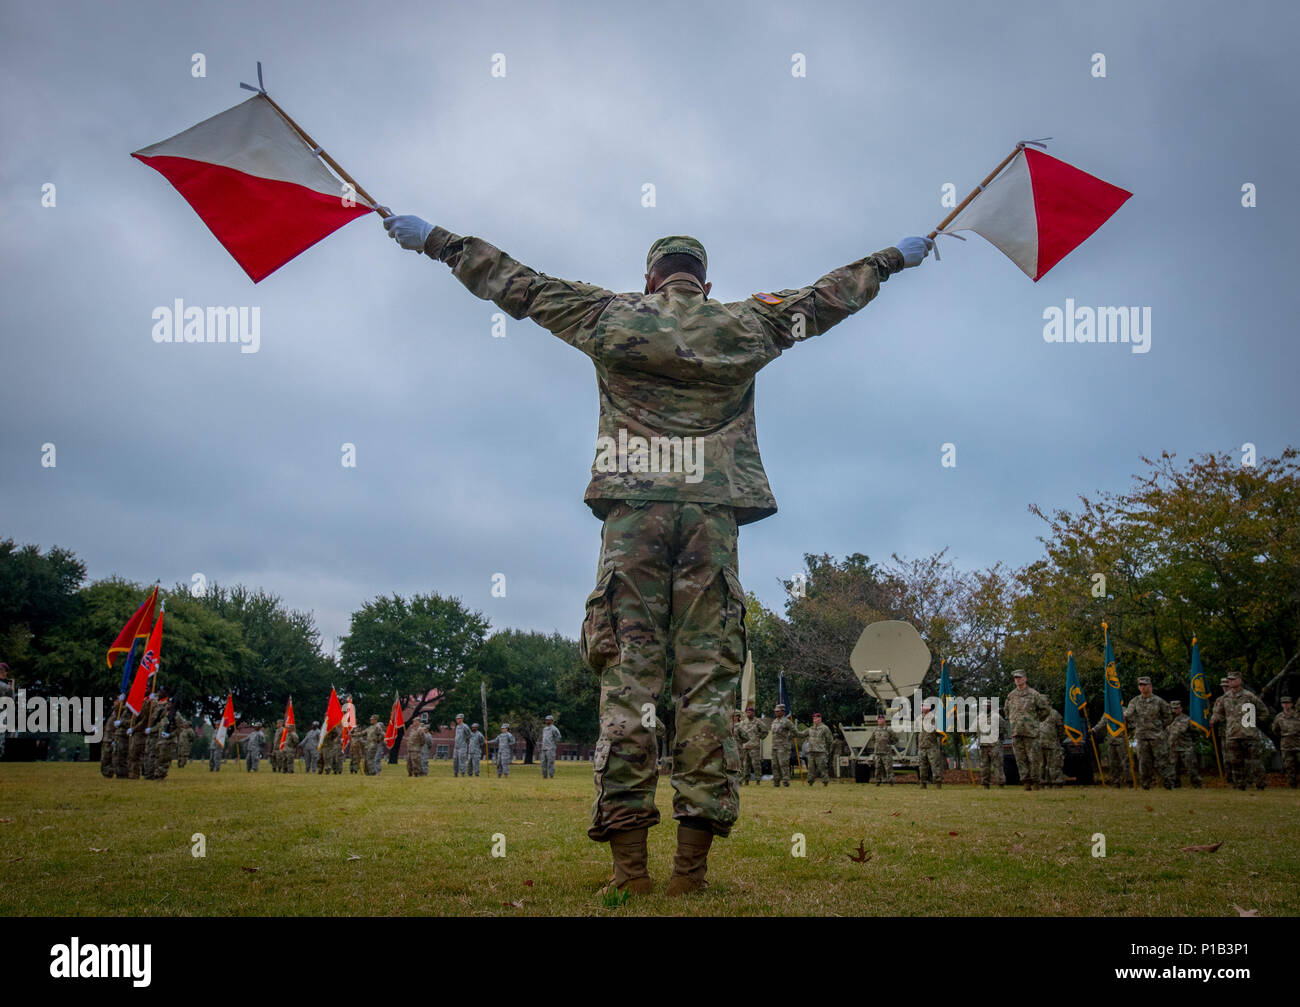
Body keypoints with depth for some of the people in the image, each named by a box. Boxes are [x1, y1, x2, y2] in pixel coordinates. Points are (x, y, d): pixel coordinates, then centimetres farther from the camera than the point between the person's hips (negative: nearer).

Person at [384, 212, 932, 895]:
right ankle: (692, 865, -3)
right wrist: (895, 258, 44)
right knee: (707, 678, -1)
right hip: (712, 511, 1)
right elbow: (828, 297, 27)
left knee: (626, 676, -2)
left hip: (633, 508, 0)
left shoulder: (610, 318, 11)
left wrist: (436, 241, 32)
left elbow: (515, 284, 19)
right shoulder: (746, 325, 14)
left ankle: (628, 864, -6)